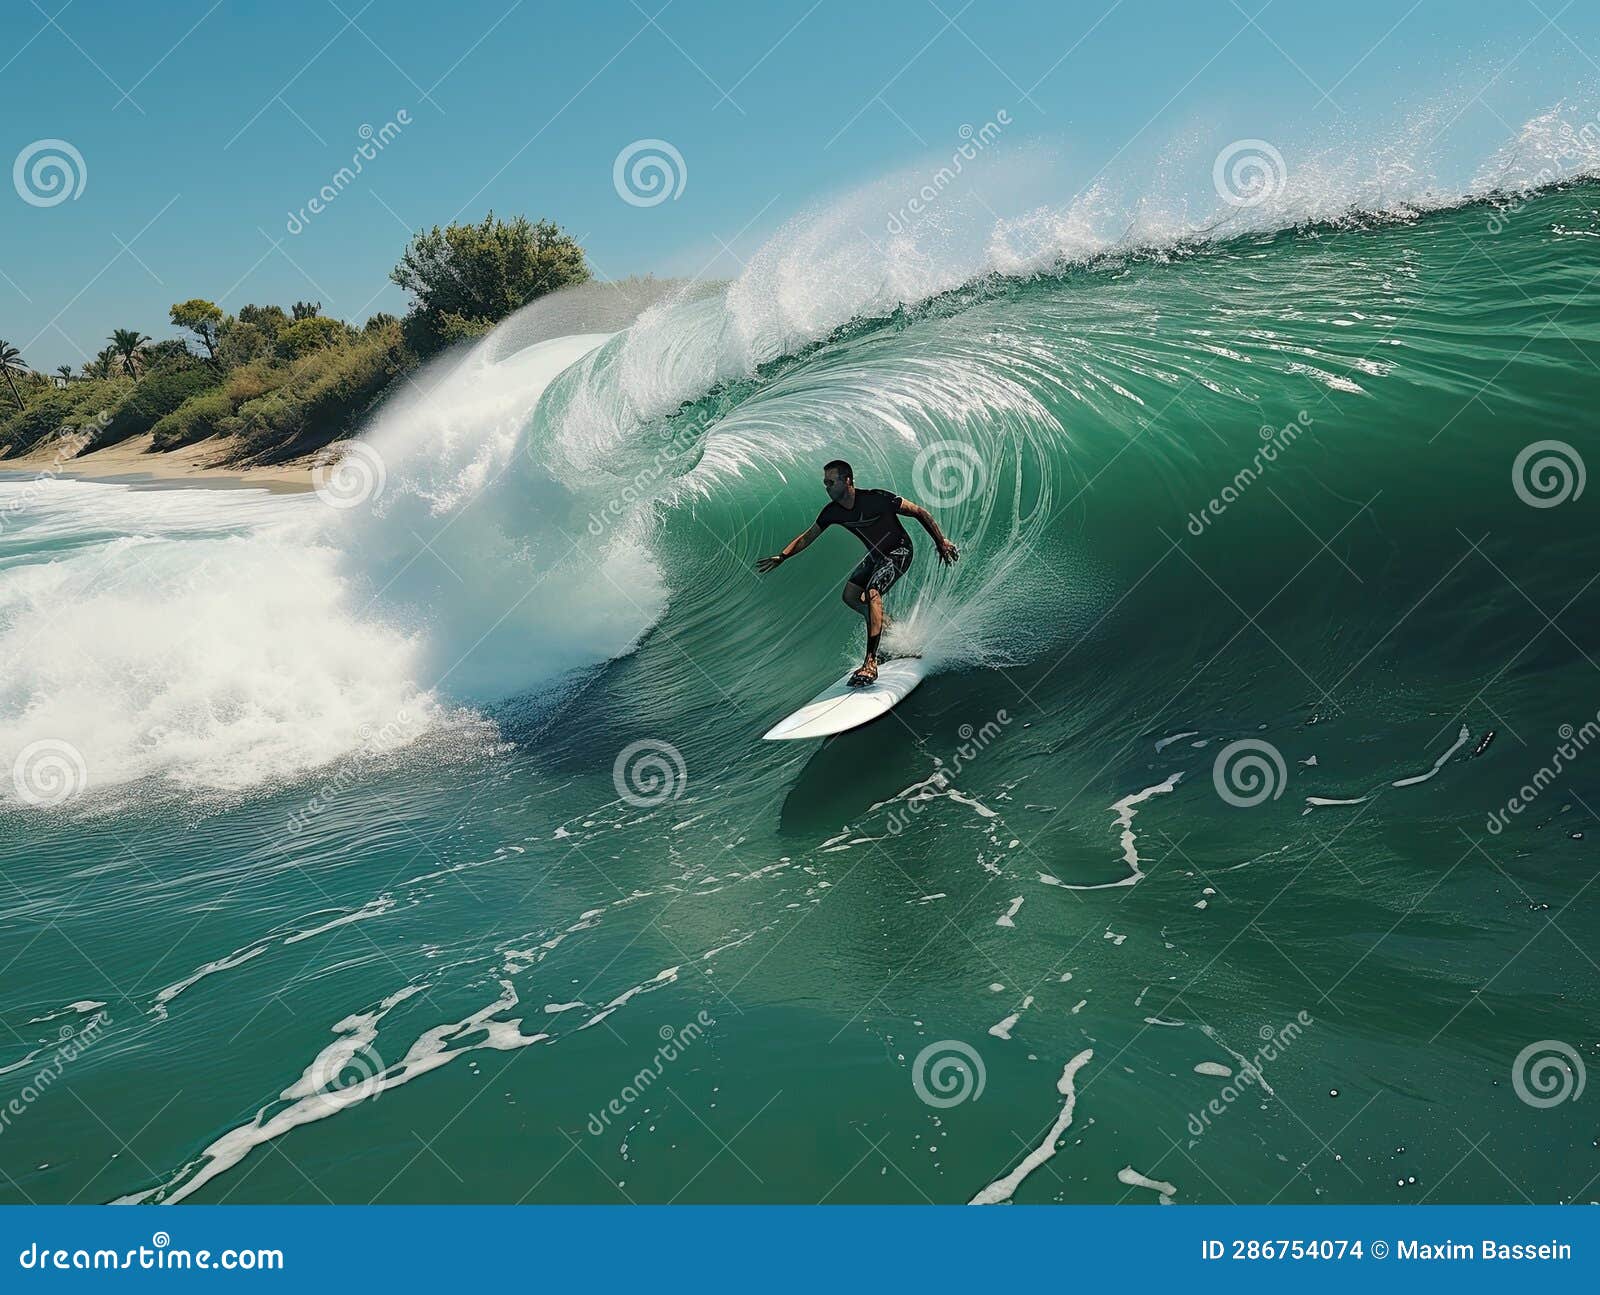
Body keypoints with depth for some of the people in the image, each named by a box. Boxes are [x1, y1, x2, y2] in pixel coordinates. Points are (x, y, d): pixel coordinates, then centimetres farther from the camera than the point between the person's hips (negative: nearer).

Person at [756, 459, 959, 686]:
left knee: (872, 592, -27)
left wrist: (941, 543, -17)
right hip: (876, 555, 8)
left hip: (899, 551, -8)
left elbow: (919, 512, -20)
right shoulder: (832, 512, -11)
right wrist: (782, 556, -4)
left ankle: (870, 663, -33)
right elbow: (808, 537, 5)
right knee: (850, 596, 3)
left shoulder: (878, 499, -29)